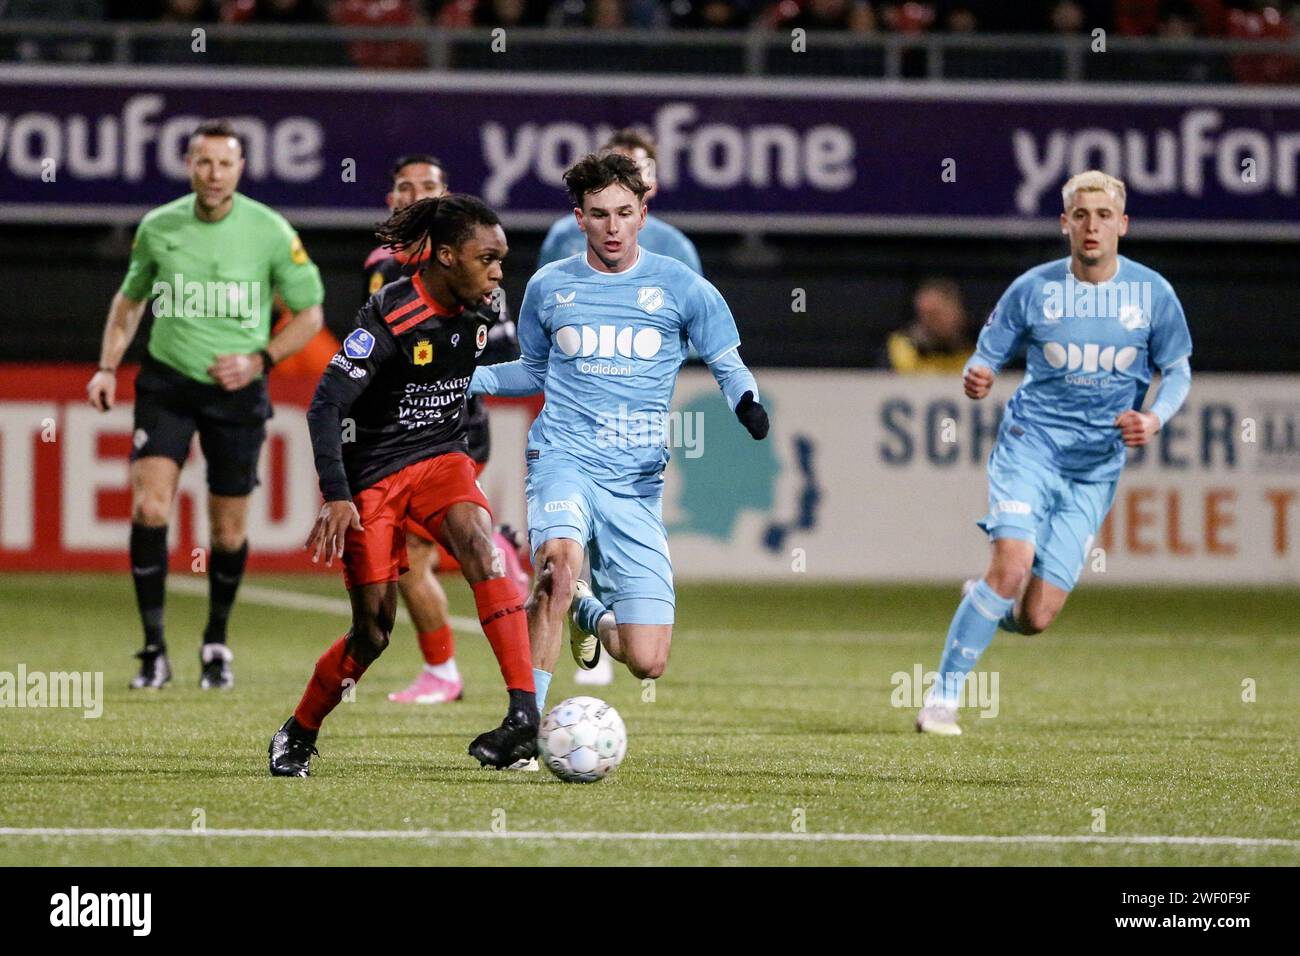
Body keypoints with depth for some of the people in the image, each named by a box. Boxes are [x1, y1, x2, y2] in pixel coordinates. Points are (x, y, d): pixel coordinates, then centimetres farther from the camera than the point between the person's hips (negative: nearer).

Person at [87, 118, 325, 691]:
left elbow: (310, 313, 1)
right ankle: (154, 652, -8)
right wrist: (108, 366, 4)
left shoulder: (270, 232, -8)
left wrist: (259, 359, -13)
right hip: (166, 382, 1)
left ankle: (216, 645, 30)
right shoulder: (157, 228, -1)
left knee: (228, 531, 5)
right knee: (149, 508, -16)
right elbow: (129, 298, 16)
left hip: (236, 390, -1)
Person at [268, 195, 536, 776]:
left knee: (478, 539, -28)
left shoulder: (478, 313, -1)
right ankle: (297, 737, 22)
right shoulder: (389, 317, -20)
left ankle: (525, 714, -35)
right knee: (374, 627, -4)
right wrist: (337, 497, -30)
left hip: (439, 456, 4)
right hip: (372, 473, -4)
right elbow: (325, 406, -23)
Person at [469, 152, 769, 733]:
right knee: (560, 561, -36)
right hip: (564, 461, 0)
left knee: (647, 663, -7)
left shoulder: (679, 287, 3)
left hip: (637, 482, 0)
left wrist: (747, 402, -11)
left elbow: (727, 364, 11)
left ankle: (592, 614, 30)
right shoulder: (550, 286, 8)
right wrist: (468, 378, 10)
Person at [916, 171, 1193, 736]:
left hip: (1095, 471, 2)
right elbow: (987, 356, 7)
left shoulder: (1153, 294, -1)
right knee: (1012, 566, -26)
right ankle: (943, 698, -13)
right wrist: (976, 379, -18)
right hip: (1030, 446, -2)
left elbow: (1178, 370, 11)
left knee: (1035, 618, -6)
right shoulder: (1033, 290, -3)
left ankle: (982, 605, 32)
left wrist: (1154, 419, -9)